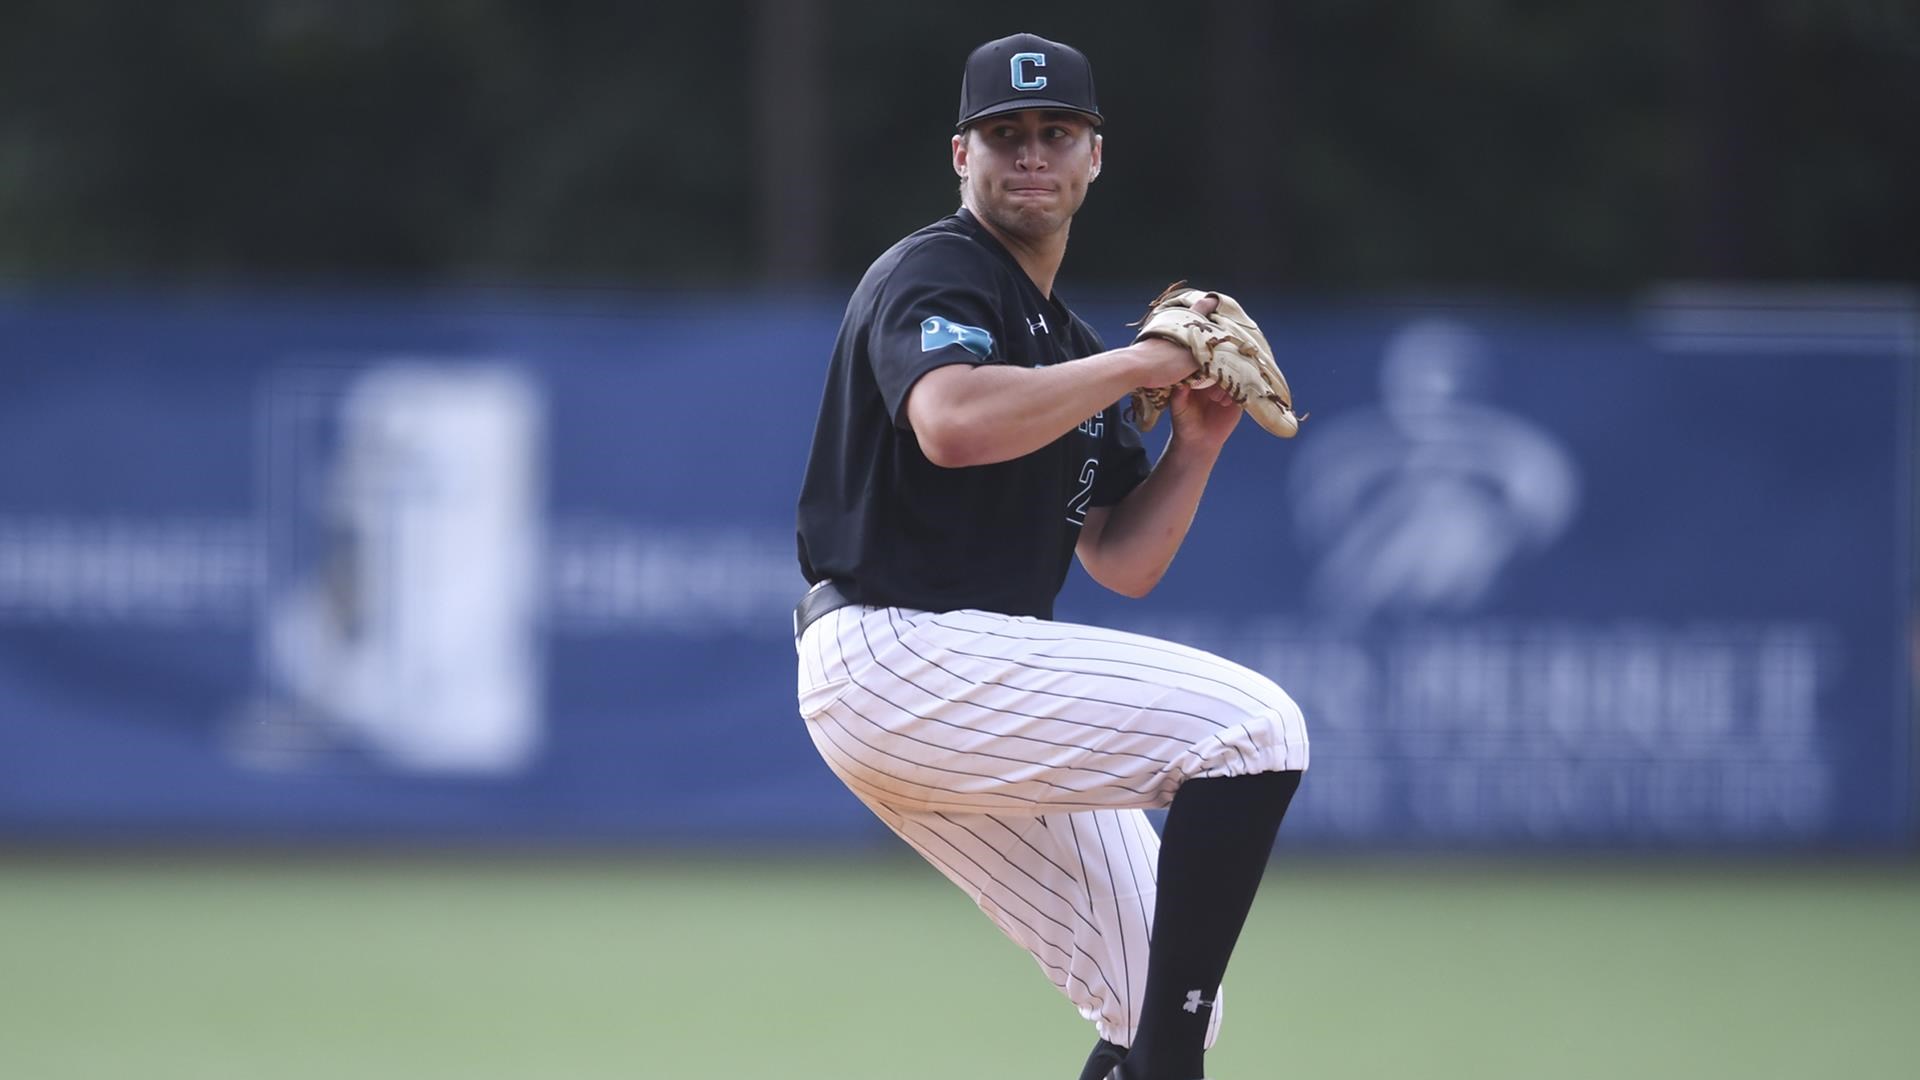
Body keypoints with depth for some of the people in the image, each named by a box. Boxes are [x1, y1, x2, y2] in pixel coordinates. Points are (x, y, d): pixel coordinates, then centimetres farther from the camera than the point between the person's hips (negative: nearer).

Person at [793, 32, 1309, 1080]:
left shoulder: (1067, 346, 22)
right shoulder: (932, 274, -5)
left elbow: (1123, 563, 20)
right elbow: (953, 424, -28)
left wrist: (1194, 443, 3)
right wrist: (1141, 362, -17)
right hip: (901, 652, -10)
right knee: (1253, 727, -21)